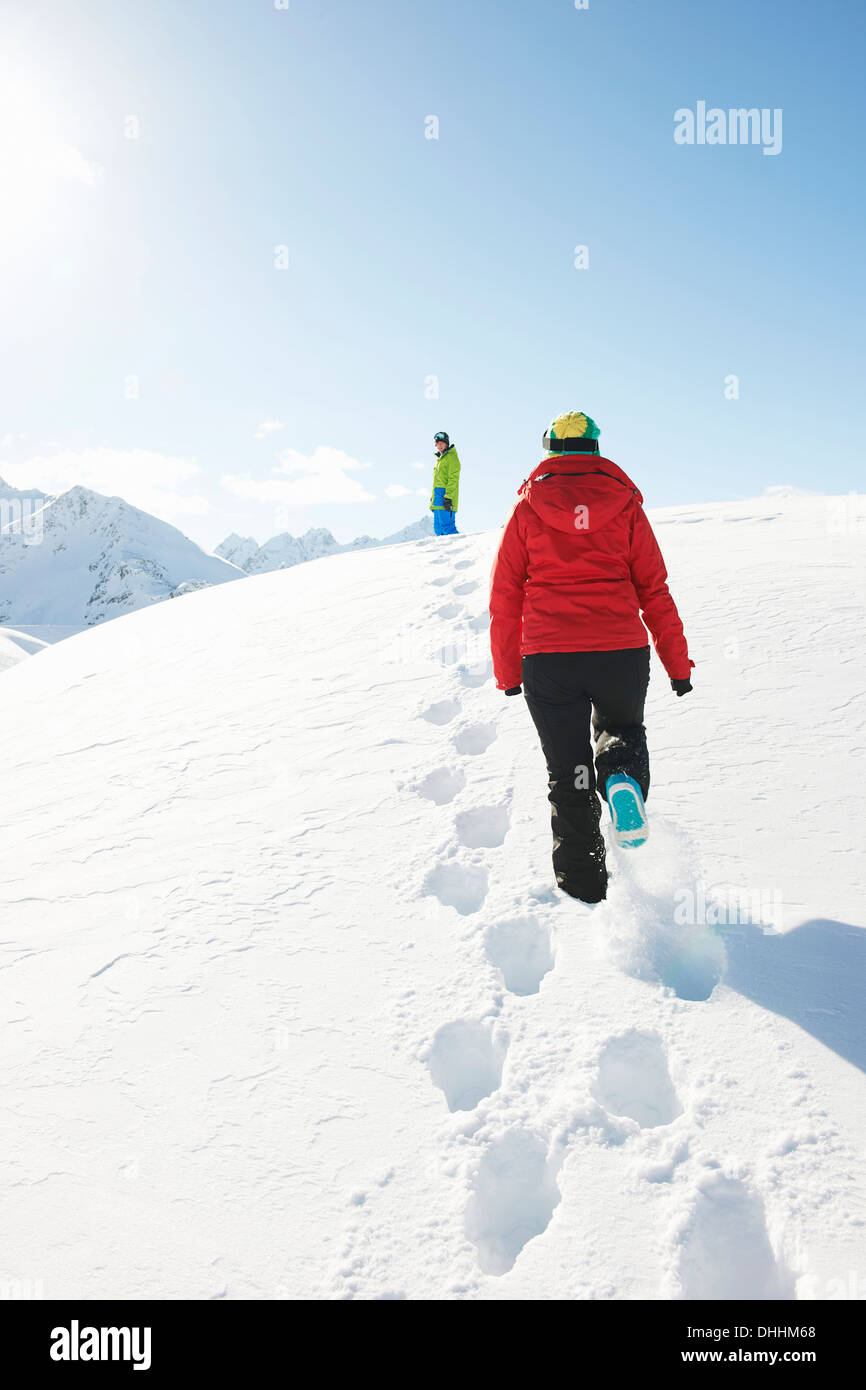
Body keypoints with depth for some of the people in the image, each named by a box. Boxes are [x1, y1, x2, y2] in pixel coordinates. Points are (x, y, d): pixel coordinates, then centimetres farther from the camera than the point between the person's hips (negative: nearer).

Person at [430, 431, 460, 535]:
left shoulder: (451, 457, -5)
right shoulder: (440, 459, 24)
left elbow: (453, 479, -13)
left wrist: (448, 497, -21)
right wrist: (433, 498, 23)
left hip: (446, 499, -10)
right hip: (438, 500, 10)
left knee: (446, 526, -17)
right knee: (438, 528, 7)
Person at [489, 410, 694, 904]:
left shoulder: (528, 506, 7)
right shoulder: (625, 503, 7)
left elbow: (505, 596, 6)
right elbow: (654, 590, 6)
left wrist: (508, 672, 14)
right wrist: (678, 663, 11)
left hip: (546, 659, 0)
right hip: (622, 654, 0)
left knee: (568, 775, 12)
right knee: (622, 730, 28)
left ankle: (583, 887, 17)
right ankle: (623, 776, -5)